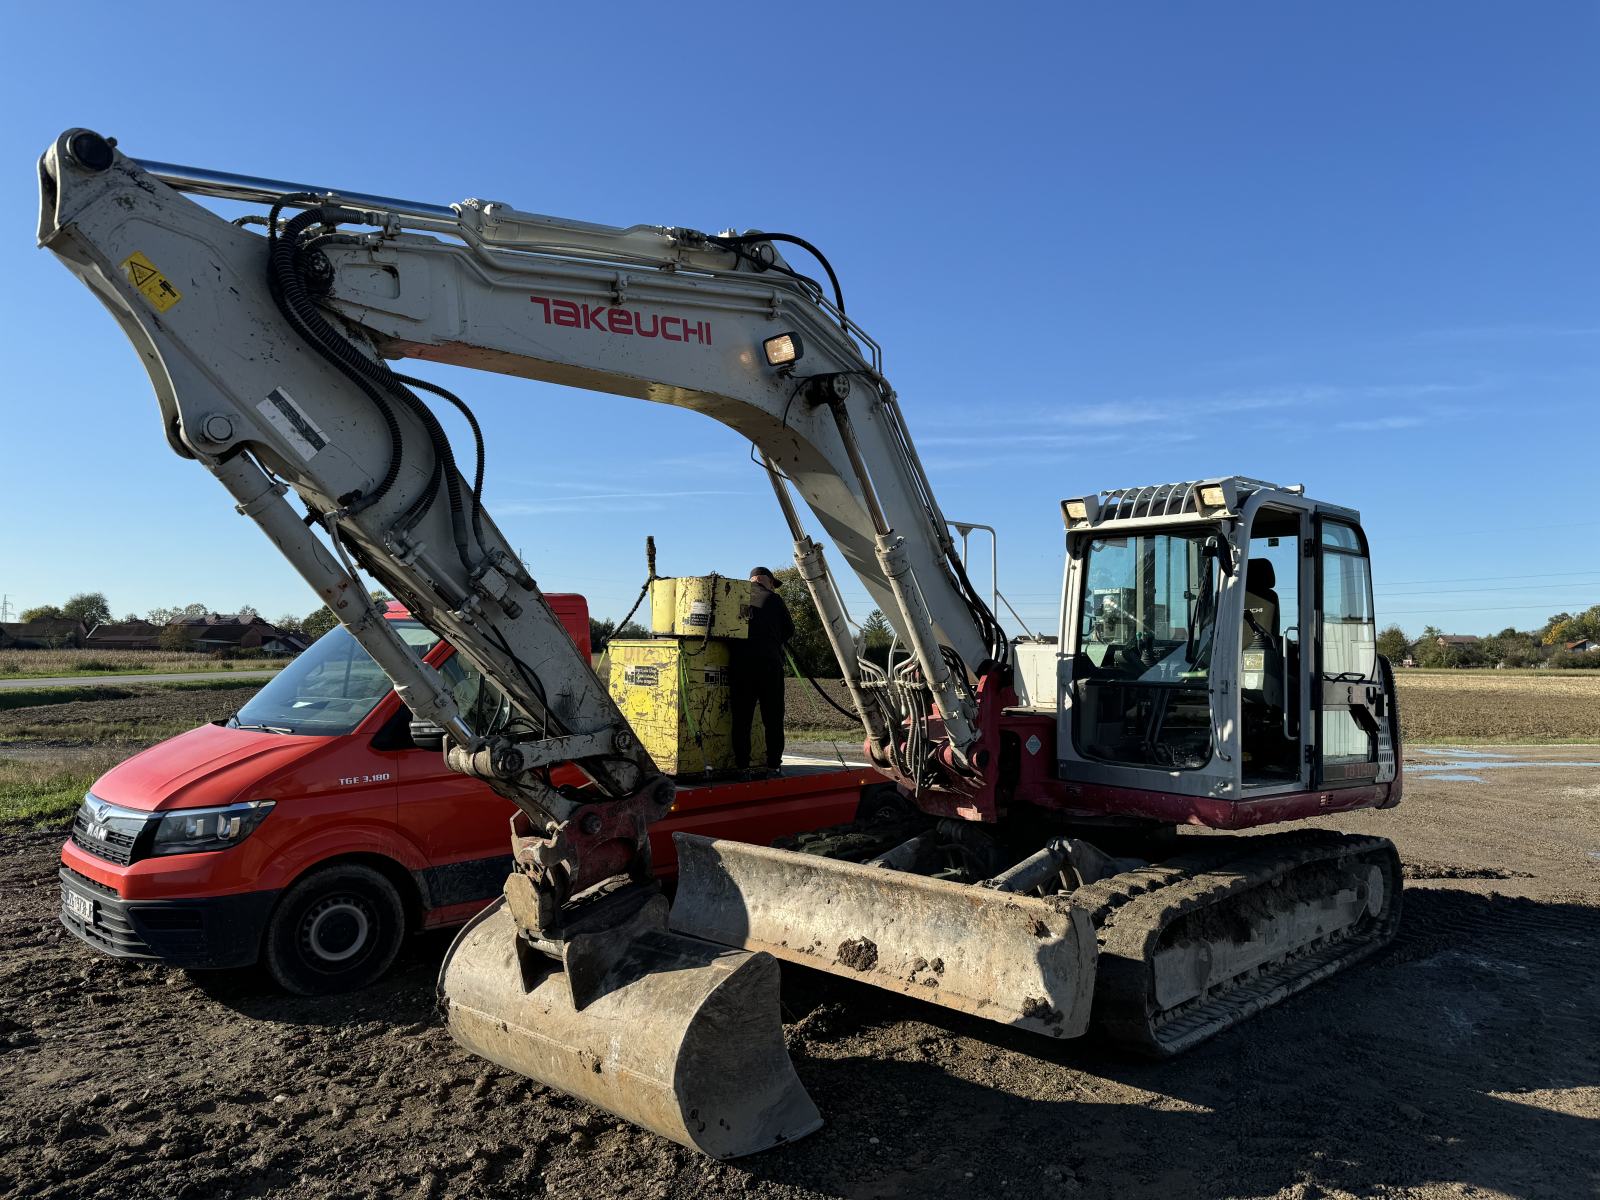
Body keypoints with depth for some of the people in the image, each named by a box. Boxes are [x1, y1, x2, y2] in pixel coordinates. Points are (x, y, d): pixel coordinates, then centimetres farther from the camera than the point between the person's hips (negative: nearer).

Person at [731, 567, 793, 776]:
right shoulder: (773, 598, 6)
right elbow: (789, 630, 9)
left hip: (740, 659, 2)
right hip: (769, 660, -2)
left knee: (741, 716, 5)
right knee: (773, 716, 4)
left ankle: (742, 764, 4)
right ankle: (774, 763, 3)